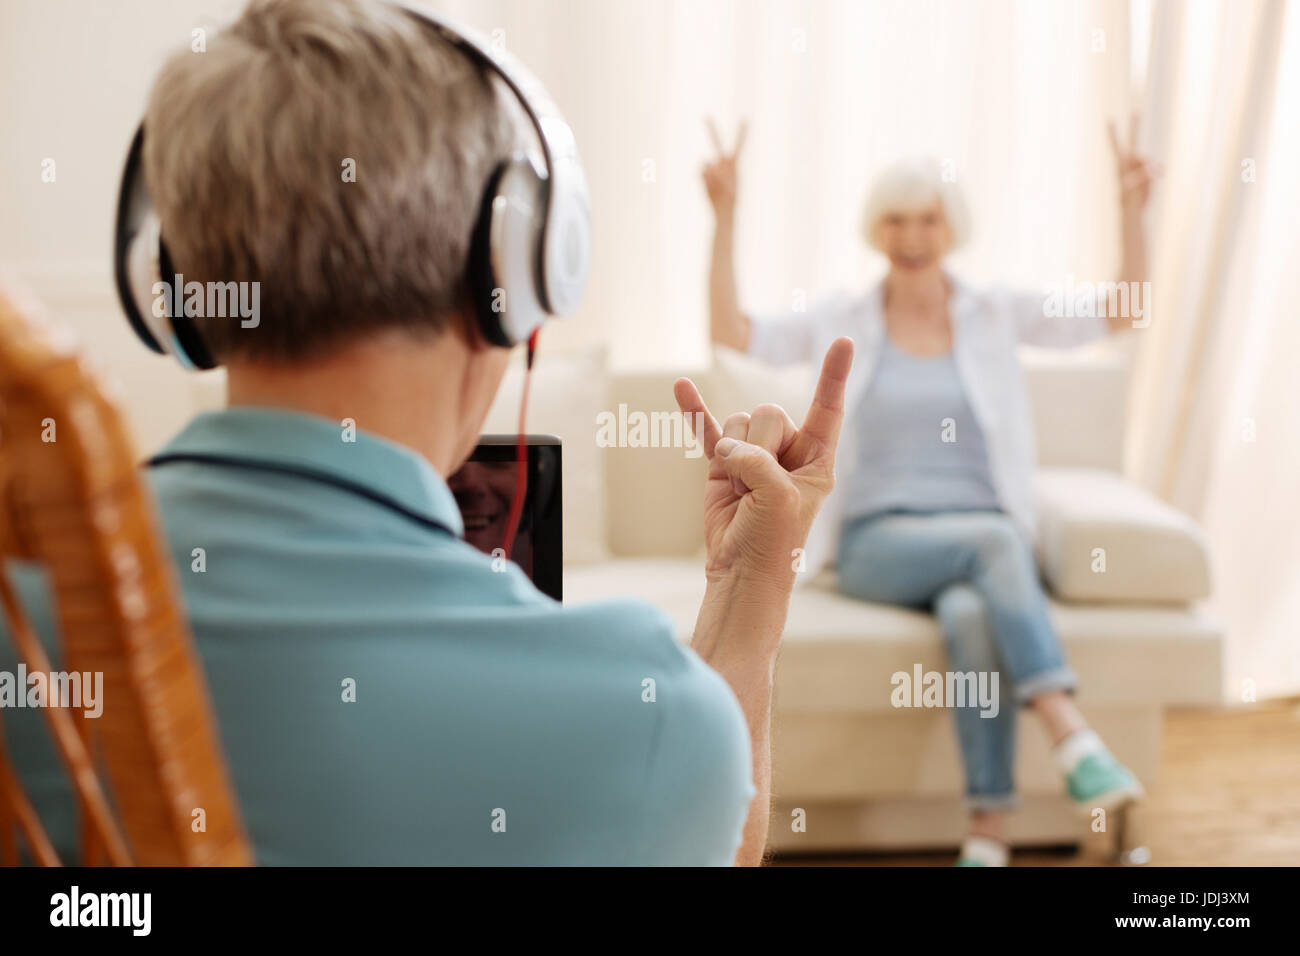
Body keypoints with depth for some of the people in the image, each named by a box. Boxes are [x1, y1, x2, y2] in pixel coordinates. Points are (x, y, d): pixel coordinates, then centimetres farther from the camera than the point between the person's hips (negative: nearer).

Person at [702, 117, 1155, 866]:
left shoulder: (996, 315, 9)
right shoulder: (846, 322, 7)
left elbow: (1123, 313, 2)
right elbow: (731, 330, -6)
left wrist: (1133, 211, -12)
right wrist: (726, 216, -14)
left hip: (984, 537, 1)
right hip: (876, 544, -1)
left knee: (972, 615, -36)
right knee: (994, 542, -35)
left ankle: (989, 833, -36)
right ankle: (1076, 742, -43)